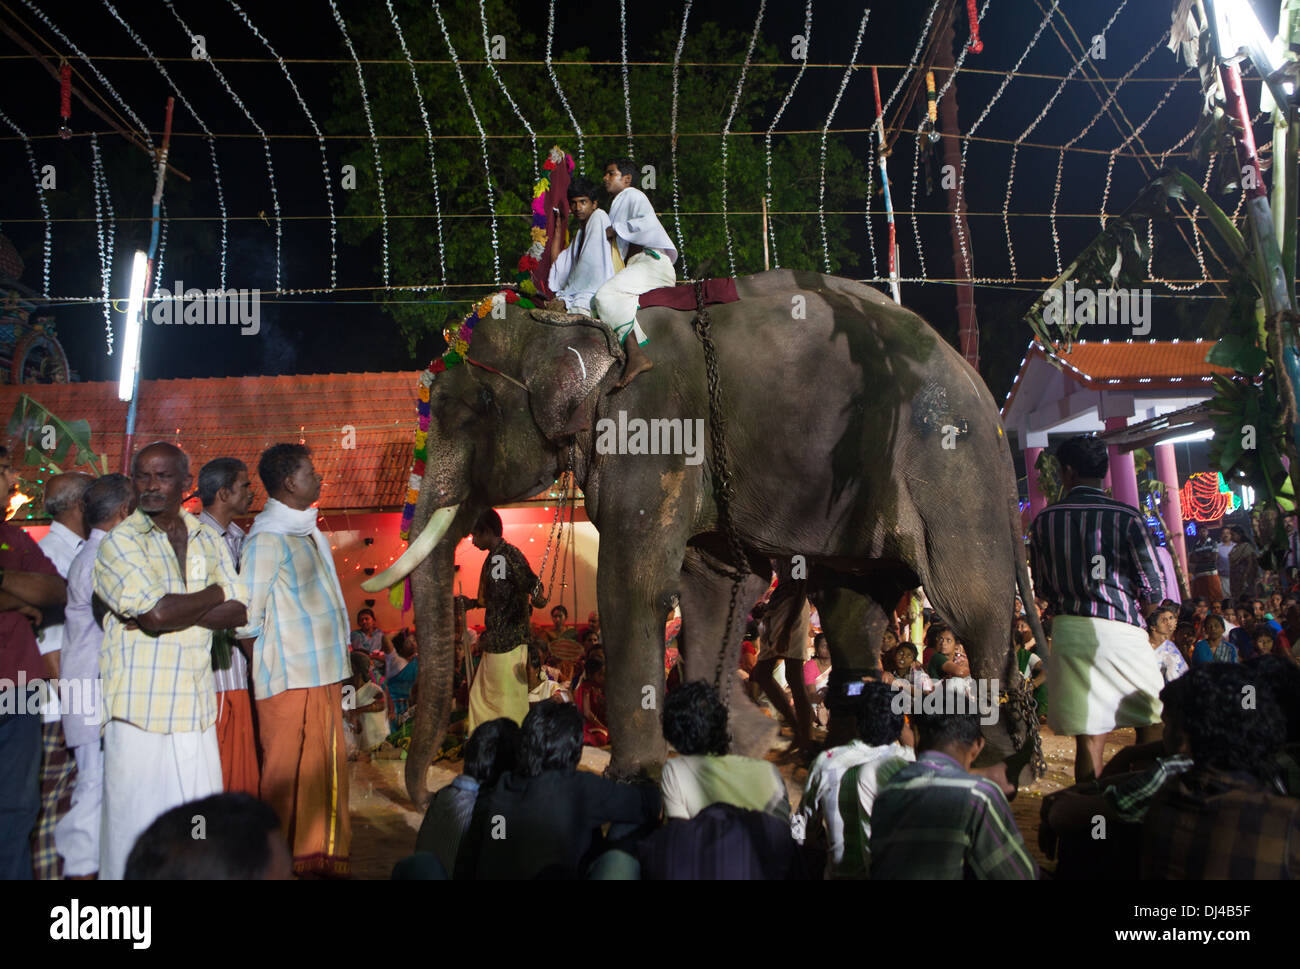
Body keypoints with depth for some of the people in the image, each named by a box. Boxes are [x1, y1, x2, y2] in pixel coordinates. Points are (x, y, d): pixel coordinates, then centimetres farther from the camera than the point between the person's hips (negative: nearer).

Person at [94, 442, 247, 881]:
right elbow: (156, 615, -16)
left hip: (197, 703, 4)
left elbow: (238, 612, 4)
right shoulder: (119, 541, -2)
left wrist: (173, 611, -10)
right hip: (140, 706, -4)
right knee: (138, 822, 1)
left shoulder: (207, 538, 13)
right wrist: (215, 592, -2)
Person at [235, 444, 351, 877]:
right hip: (290, 680, -8)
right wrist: (270, 666, -4)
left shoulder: (309, 532, 14)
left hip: (324, 675, 8)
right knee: (288, 776, 2)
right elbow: (245, 619, -14)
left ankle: (321, 855, 27)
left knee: (327, 771, 15)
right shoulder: (268, 538, -14)